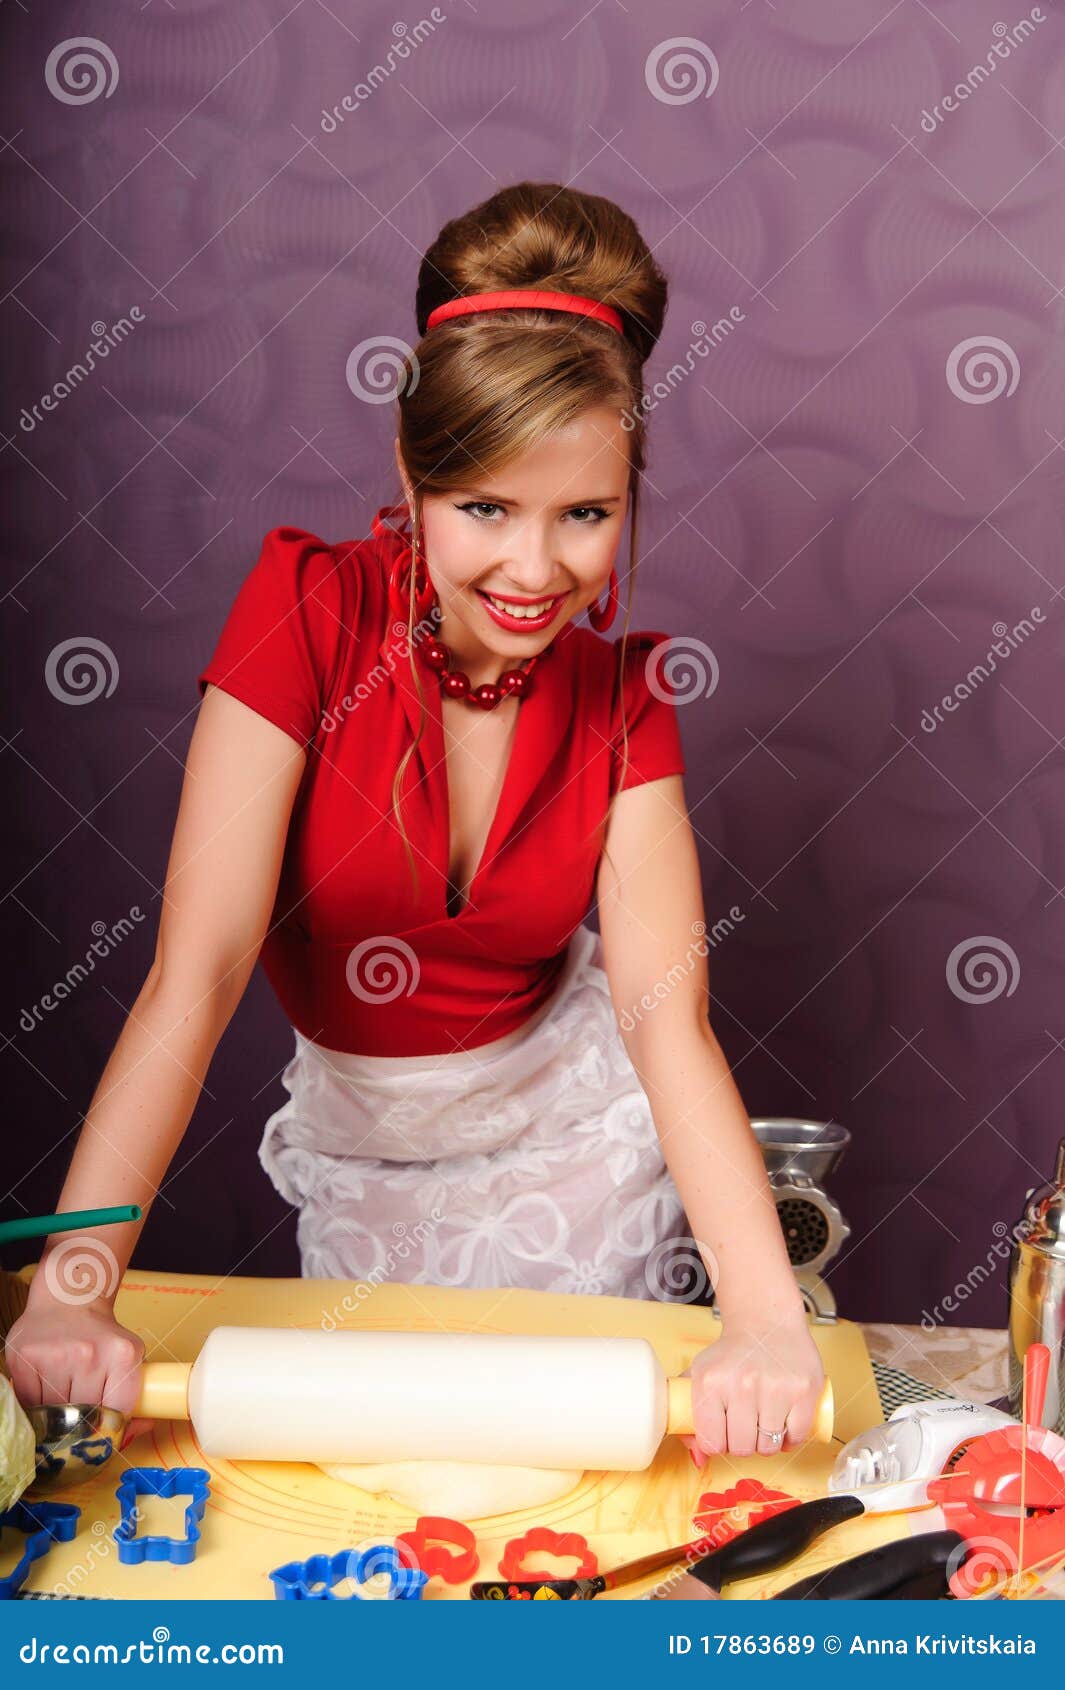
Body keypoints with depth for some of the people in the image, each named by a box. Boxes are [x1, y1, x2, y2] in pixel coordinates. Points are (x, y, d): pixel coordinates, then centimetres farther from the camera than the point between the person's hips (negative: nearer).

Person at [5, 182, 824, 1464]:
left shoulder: (621, 691, -15)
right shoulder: (307, 609, -24)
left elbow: (666, 1015, -24)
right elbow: (195, 972, -30)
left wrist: (767, 1316, -38)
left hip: (574, 1124, 1)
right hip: (359, 1147, 0)